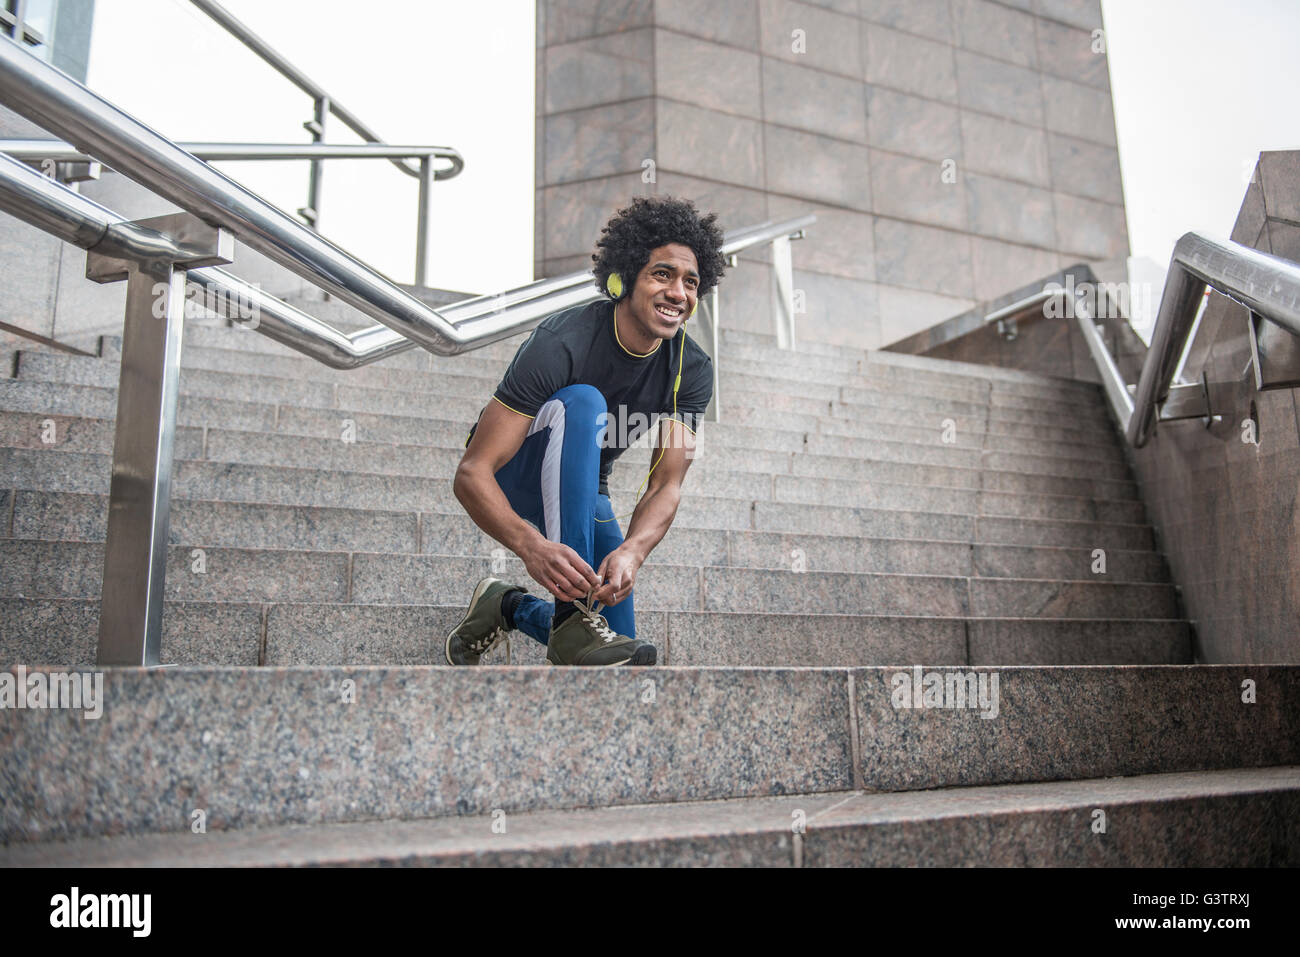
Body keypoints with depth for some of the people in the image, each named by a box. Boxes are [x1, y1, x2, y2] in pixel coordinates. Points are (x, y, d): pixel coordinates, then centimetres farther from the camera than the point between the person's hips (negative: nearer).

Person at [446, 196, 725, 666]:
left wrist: (632, 552, -40)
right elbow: (472, 474, -32)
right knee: (581, 403, -36)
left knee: (621, 644, -6)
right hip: (508, 486, -5)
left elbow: (666, 486, -19)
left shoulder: (692, 368, -14)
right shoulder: (561, 342, -30)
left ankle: (506, 608, 23)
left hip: (580, 494, 5)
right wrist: (532, 546, -51)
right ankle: (572, 622, -36)